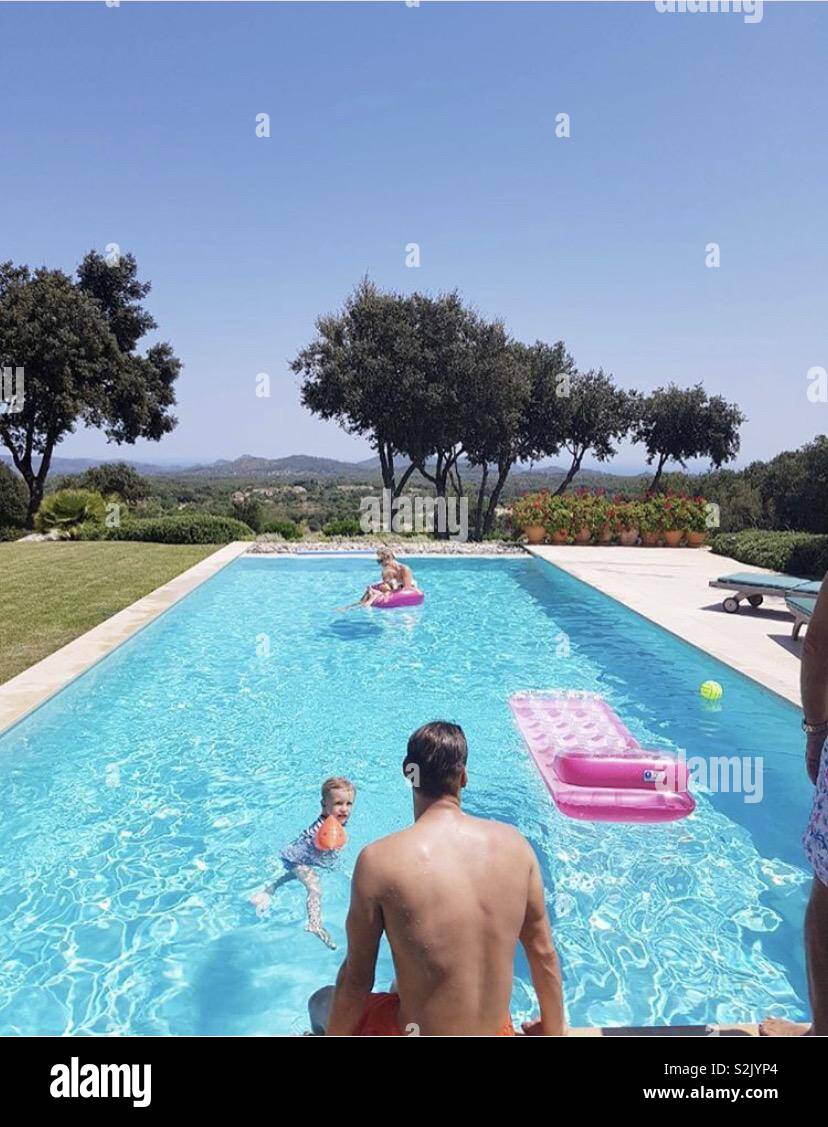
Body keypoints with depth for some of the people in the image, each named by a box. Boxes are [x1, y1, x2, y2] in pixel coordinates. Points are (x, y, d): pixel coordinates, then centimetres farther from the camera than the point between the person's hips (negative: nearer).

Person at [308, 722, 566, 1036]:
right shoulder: (514, 843, -10)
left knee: (321, 1002, 24)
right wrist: (553, 1029, 16)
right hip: (497, 1029, 4)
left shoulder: (378, 860, -21)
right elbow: (544, 952, 1)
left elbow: (356, 980, -12)